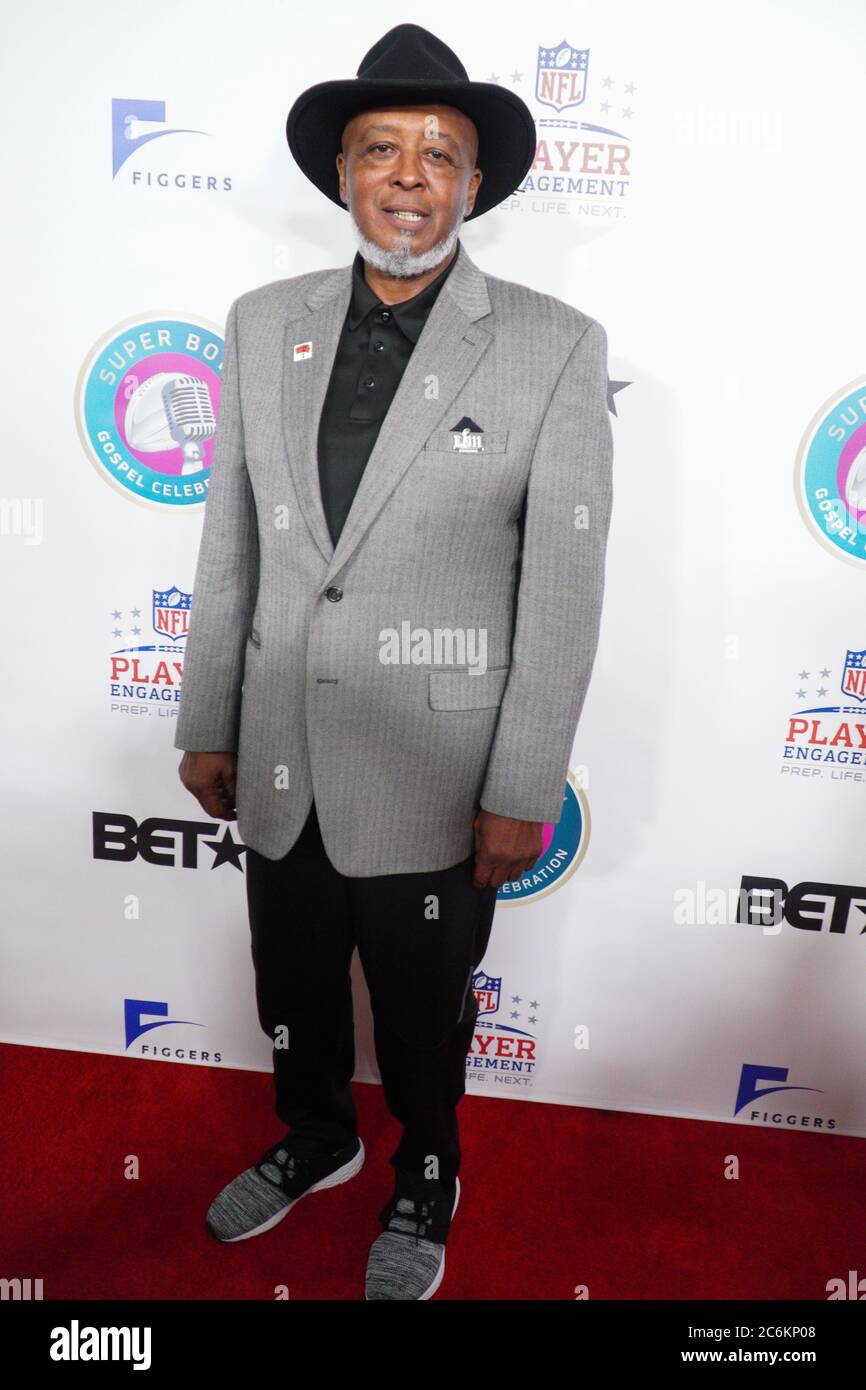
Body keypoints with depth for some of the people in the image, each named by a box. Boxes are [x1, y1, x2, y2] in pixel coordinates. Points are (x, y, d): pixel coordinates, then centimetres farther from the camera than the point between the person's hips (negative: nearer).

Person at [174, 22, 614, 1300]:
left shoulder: (554, 345, -8)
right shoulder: (266, 323, 3)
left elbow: (564, 590, -10)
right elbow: (230, 543, 5)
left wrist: (525, 793, -10)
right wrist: (206, 722, 7)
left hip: (429, 773, -3)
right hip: (280, 762, 4)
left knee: (423, 1012, 18)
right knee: (292, 990, 24)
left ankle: (425, 1183, 50)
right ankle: (316, 1140, 56)